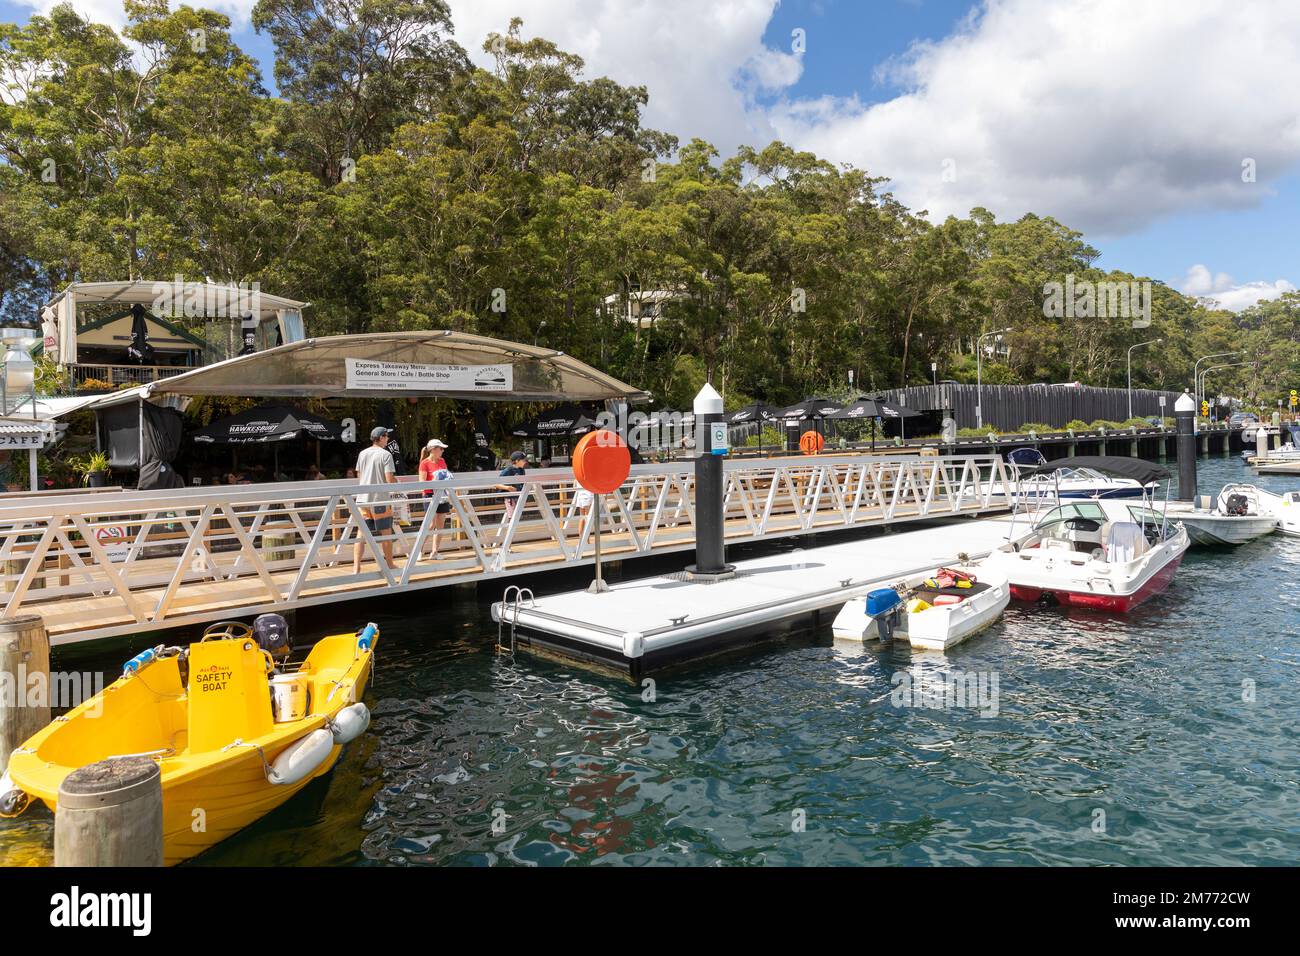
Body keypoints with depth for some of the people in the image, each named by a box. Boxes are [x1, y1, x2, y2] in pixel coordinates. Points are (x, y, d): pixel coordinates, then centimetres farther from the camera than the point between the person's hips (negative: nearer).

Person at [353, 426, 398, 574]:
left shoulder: (362, 454, 9)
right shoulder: (385, 455, -8)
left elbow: (358, 476, 18)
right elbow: (390, 480, -13)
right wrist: (397, 480, 8)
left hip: (362, 499, 5)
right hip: (380, 499, -5)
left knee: (361, 533, 5)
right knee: (386, 533, 8)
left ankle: (356, 568, -1)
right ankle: (390, 565, 20)